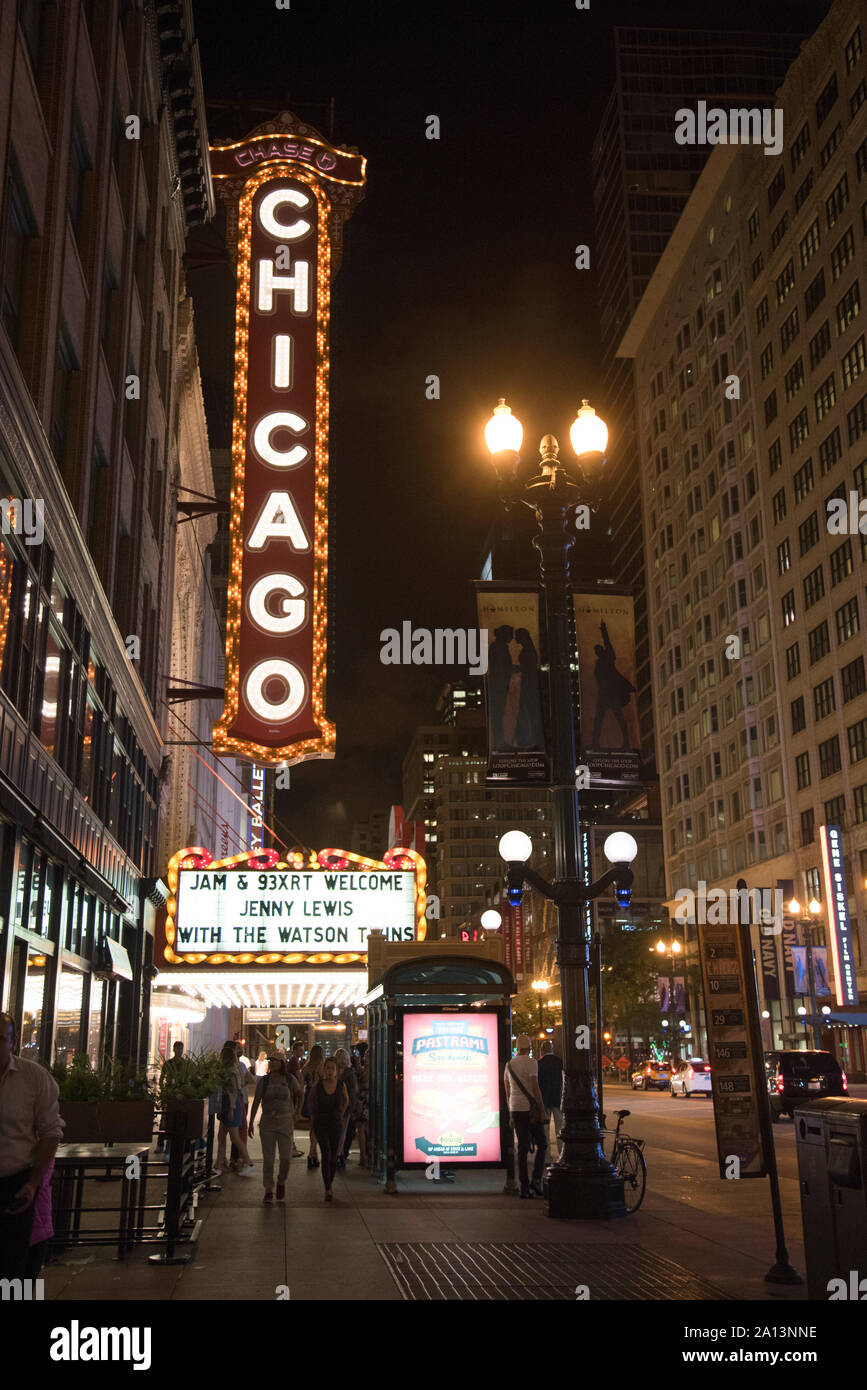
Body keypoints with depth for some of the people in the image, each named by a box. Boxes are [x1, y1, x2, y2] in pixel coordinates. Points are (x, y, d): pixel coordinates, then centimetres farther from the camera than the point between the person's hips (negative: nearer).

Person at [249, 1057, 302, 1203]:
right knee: (268, 1158, 1)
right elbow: (256, 1102, 5)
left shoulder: (290, 1079, -1)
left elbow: (301, 1095, 8)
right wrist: (251, 1122, 2)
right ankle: (268, 1190, 13)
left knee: (286, 1157, -3)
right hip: (267, 1122, 1)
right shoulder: (263, 1081, 2)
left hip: (286, 1122, -1)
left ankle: (281, 1182, 24)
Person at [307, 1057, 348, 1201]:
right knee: (326, 1154, -15)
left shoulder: (341, 1084, -7)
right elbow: (311, 1099, 11)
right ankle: (327, 1189, -14)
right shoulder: (318, 1085, -10)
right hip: (321, 1124, -2)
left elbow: (346, 1100, 14)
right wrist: (312, 1117, 14)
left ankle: (330, 1183, 29)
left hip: (336, 1124, 2)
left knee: (333, 1157, 8)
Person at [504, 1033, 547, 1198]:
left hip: (515, 1110, 6)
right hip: (530, 1109, -6)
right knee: (541, 1144, 7)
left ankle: (524, 1187, 4)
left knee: (522, 1148, 7)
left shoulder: (509, 1065, 11)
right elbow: (535, 1088, -15)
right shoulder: (530, 1063, -9)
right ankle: (536, 1180, -5)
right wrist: (542, 1110, -11)